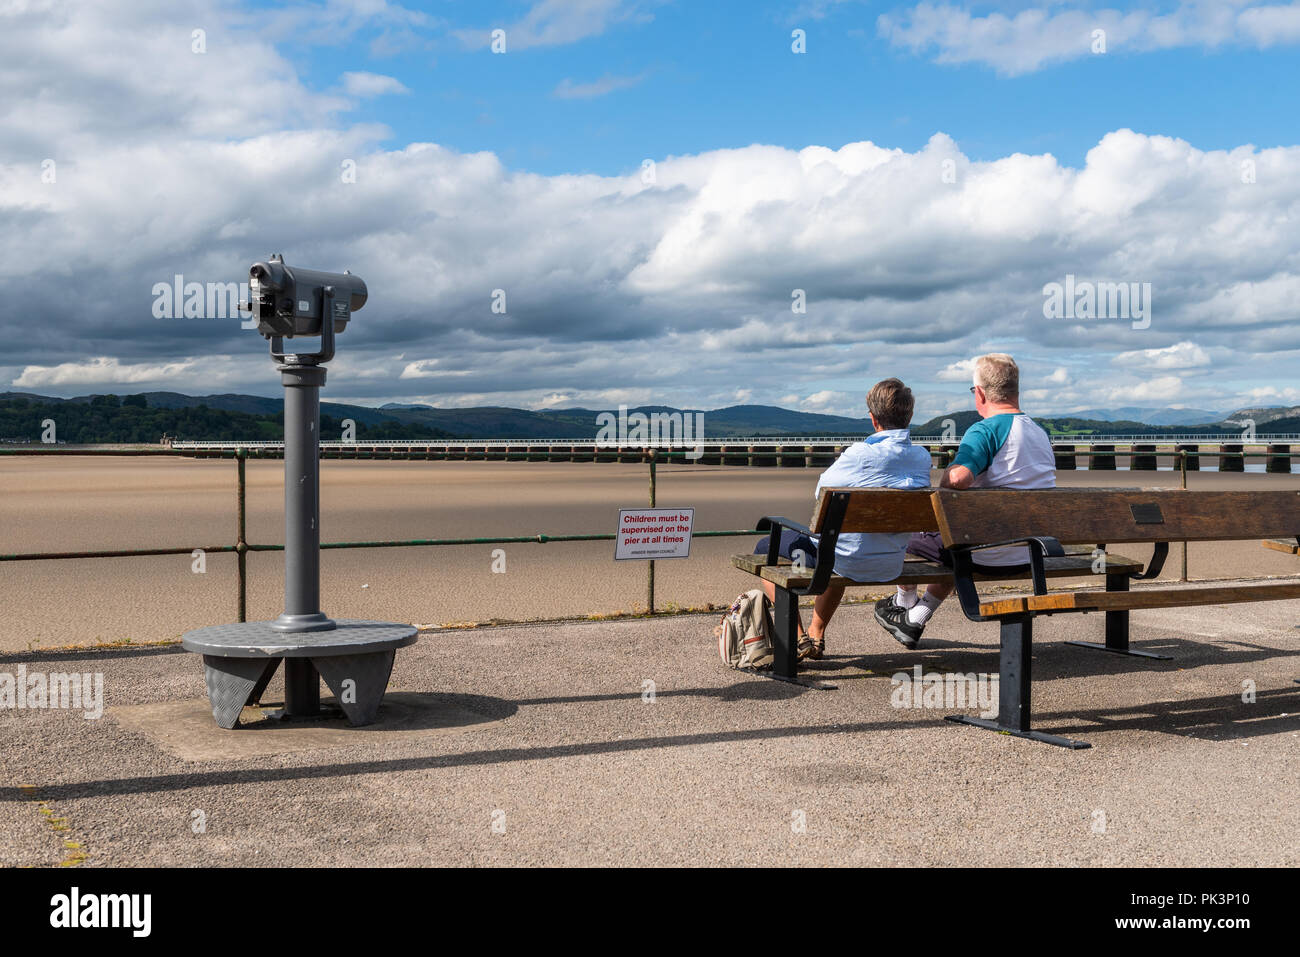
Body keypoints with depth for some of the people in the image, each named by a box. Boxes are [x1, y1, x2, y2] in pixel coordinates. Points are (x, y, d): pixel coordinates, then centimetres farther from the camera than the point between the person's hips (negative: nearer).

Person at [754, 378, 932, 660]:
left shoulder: (862, 454, -22)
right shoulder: (922, 457, -3)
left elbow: (820, 492, -9)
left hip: (850, 562, -7)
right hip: (891, 566, 7)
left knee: (764, 550, 15)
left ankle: (797, 638, 8)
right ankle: (817, 635, 45)